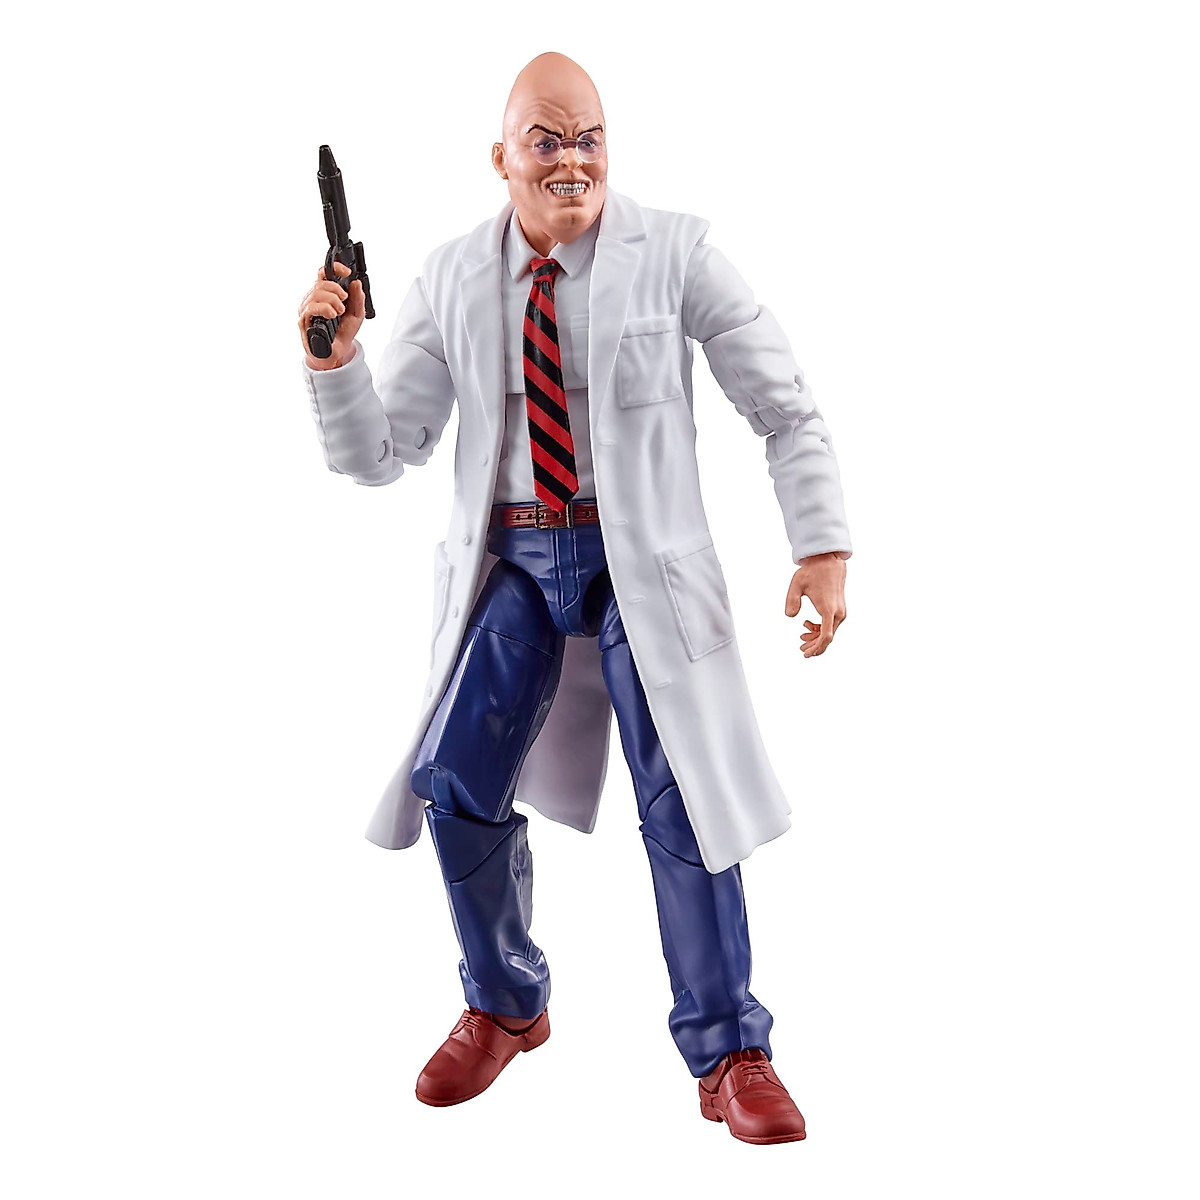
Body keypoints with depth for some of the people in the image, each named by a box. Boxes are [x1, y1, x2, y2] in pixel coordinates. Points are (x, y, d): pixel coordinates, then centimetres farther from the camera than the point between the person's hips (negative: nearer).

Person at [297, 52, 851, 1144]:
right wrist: (334, 359, -16)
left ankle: (728, 1054, 12)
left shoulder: (674, 254, -6)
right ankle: (505, 1008, 23)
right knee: (454, 784, -3)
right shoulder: (451, 282, 2)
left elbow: (786, 409, -3)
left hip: (642, 560, -2)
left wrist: (824, 544, -11)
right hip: (510, 561, 3)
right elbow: (380, 455, 1)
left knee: (681, 796, -4)